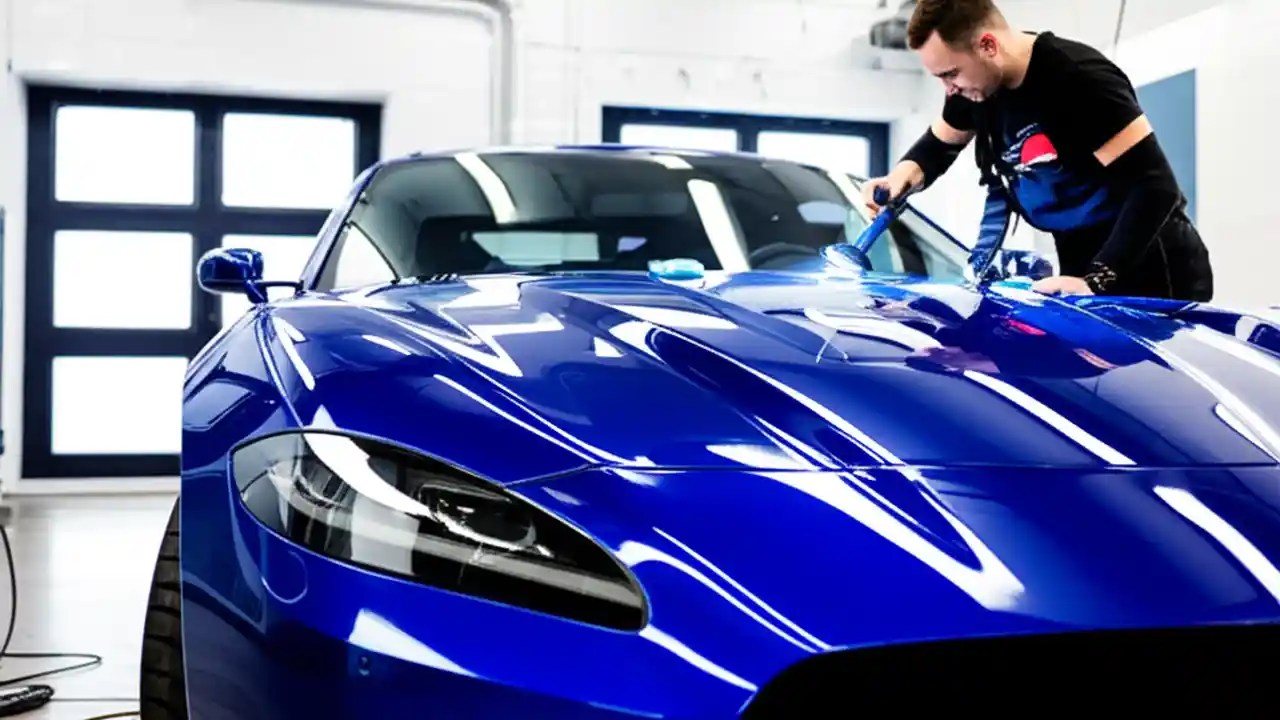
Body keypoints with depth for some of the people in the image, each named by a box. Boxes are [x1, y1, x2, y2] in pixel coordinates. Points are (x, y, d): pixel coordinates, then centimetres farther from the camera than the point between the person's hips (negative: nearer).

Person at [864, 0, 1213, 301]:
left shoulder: (1078, 78, -25)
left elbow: (1155, 186, -27)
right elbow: (938, 145, 17)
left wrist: (1095, 279, -34)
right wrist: (906, 174, -7)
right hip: (1082, 265, 7)